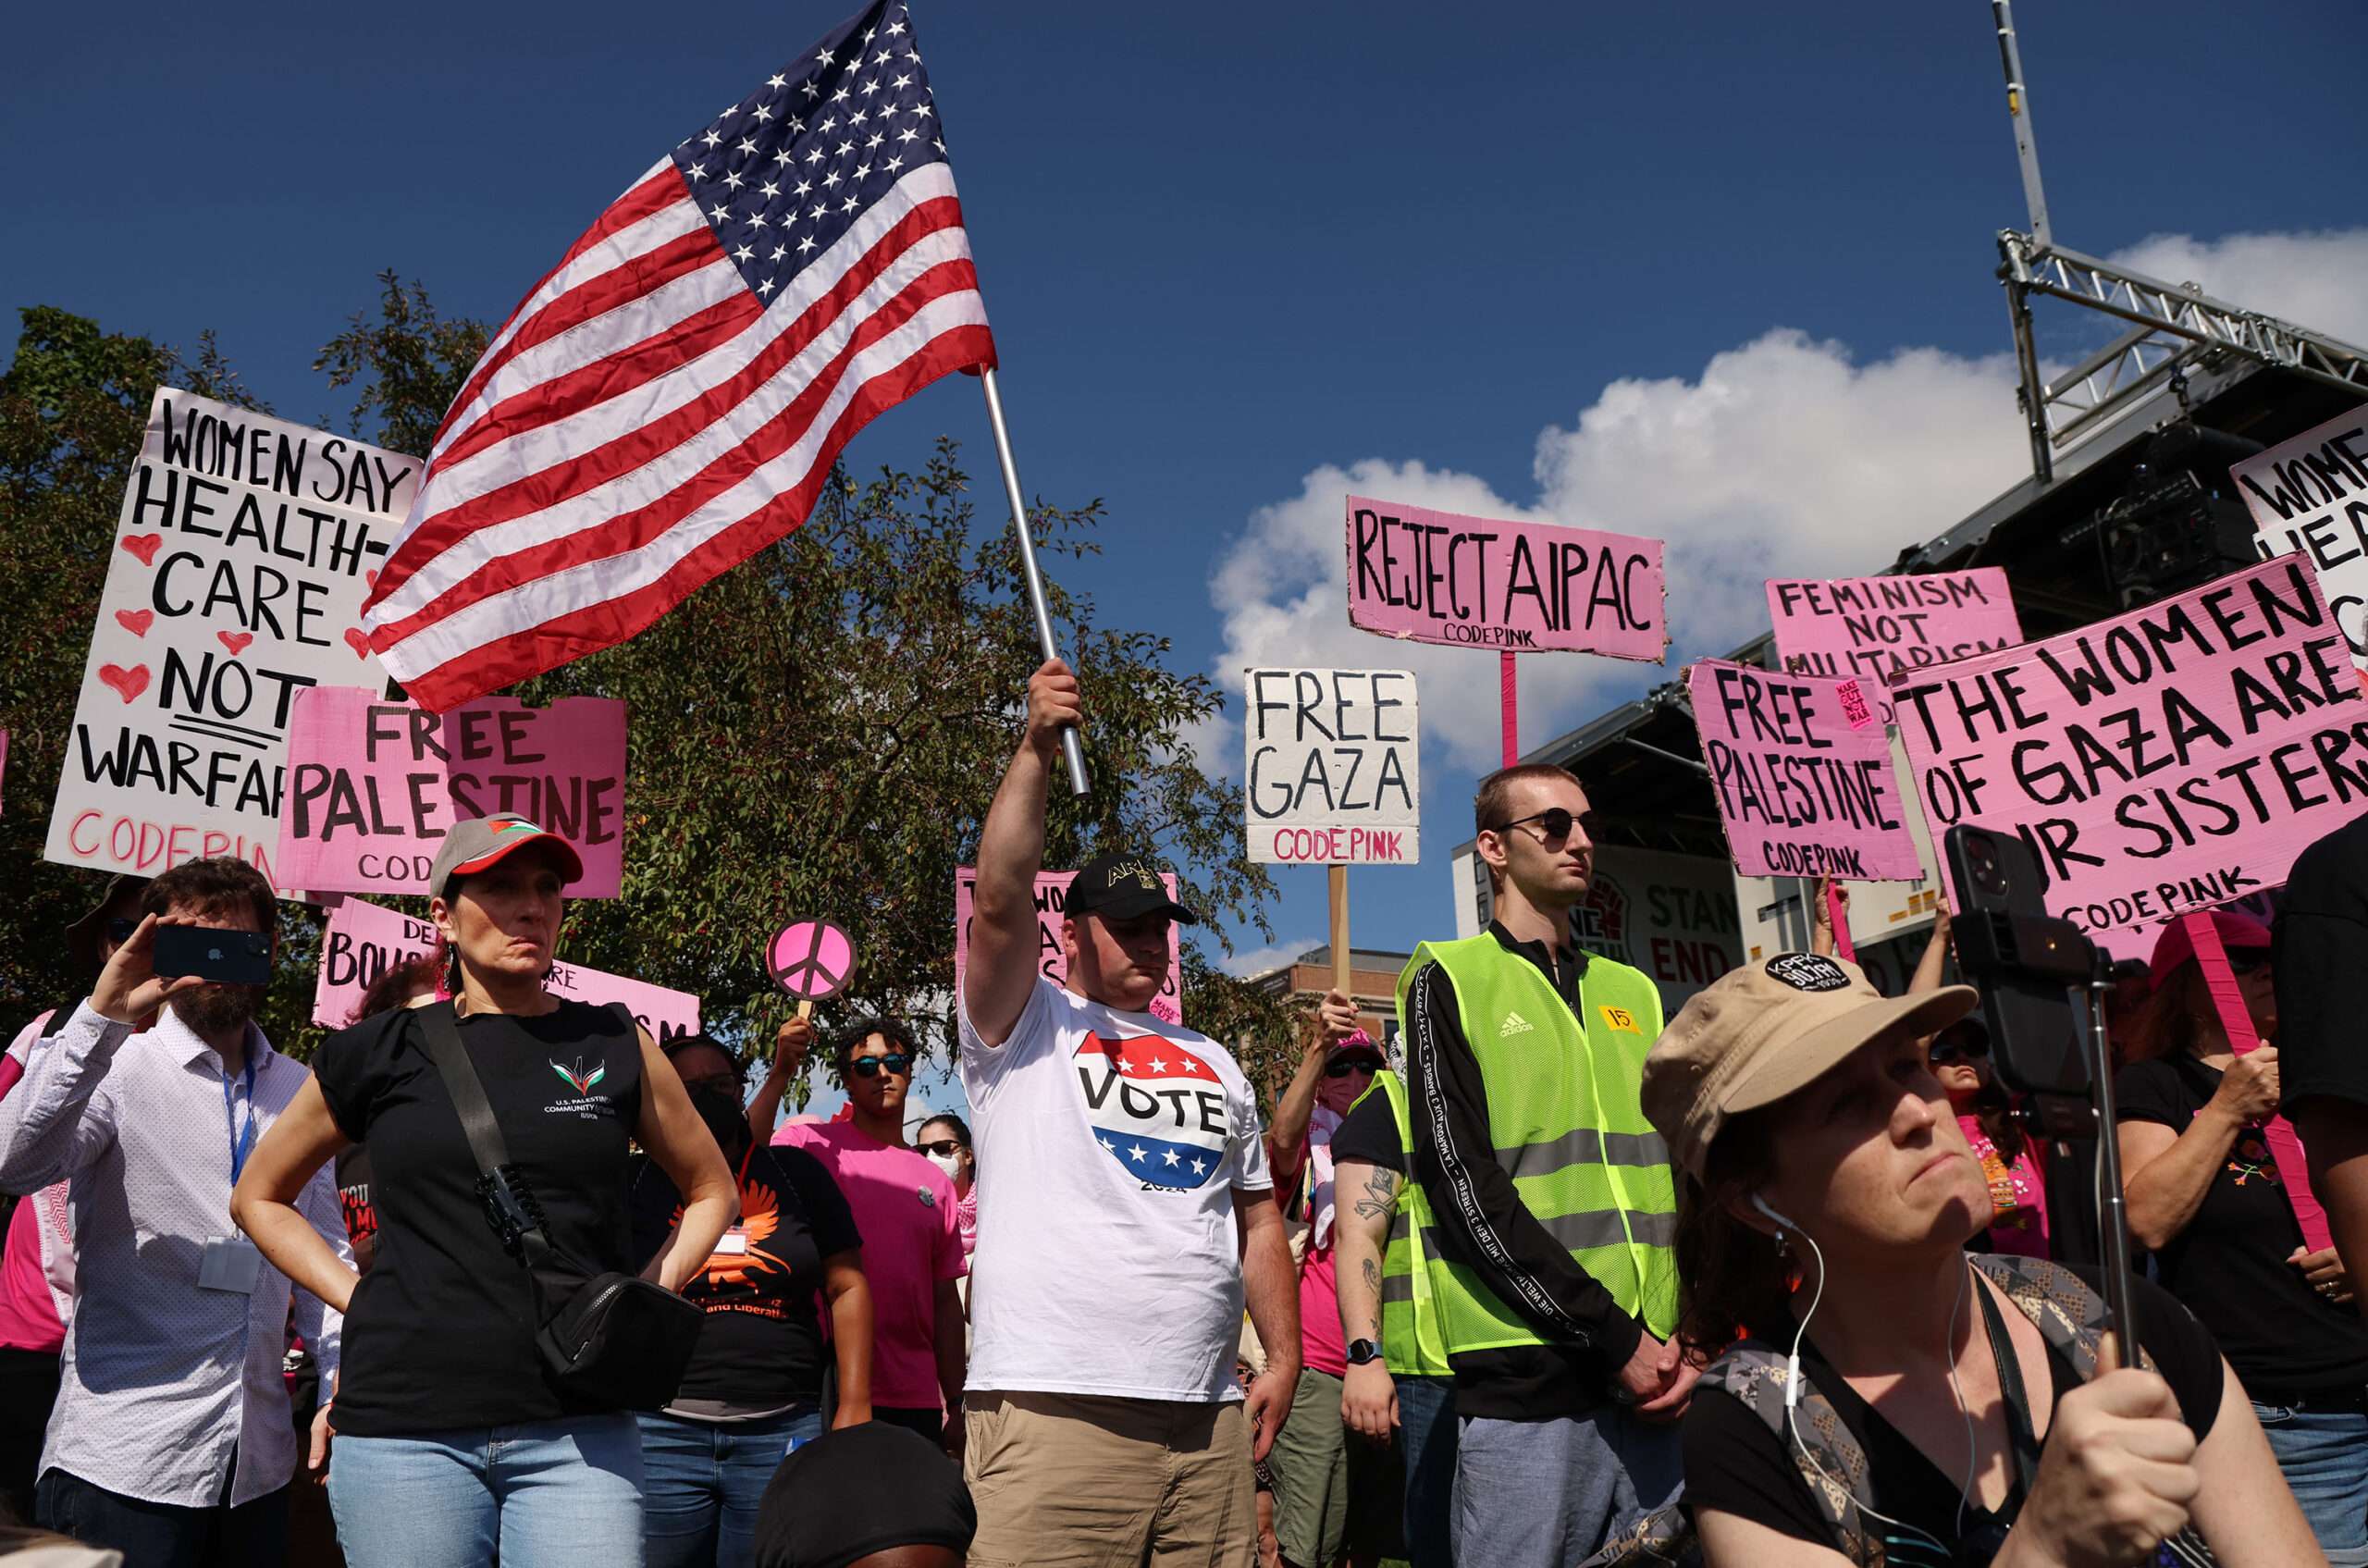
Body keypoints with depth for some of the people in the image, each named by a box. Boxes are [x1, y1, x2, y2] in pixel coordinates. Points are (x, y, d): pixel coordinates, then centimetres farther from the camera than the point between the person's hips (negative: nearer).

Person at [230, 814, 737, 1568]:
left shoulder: (616, 1045, 5)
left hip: (577, 1430, 0)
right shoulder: (379, 1053, 5)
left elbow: (712, 1189, 17)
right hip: (405, 1428, 0)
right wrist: (355, 1298, 5)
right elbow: (258, 1197, 18)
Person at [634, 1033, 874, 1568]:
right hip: (661, 1433, 0)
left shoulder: (797, 1172, 9)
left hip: (782, 1434, 1)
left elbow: (847, 1287, 7)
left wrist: (855, 1405, 1)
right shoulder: (636, 1181, 9)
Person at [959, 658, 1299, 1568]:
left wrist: (1284, 1358, 14)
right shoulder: (1025, 1028, 6)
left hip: (1209, 1418, 5)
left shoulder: (1215, 1063, 21)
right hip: (1054, 1414, -5)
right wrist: (1036, 749, -14)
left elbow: (1256, 1219, 21)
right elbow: (1001, 900, -11)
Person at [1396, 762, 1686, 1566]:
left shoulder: (1632, 992, 16)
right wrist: (1614, 1337, -11)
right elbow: (1463, 1184, -9)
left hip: (1661, 1378, 5)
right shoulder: (1450, 980, 0)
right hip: (1526, 1380, -5)